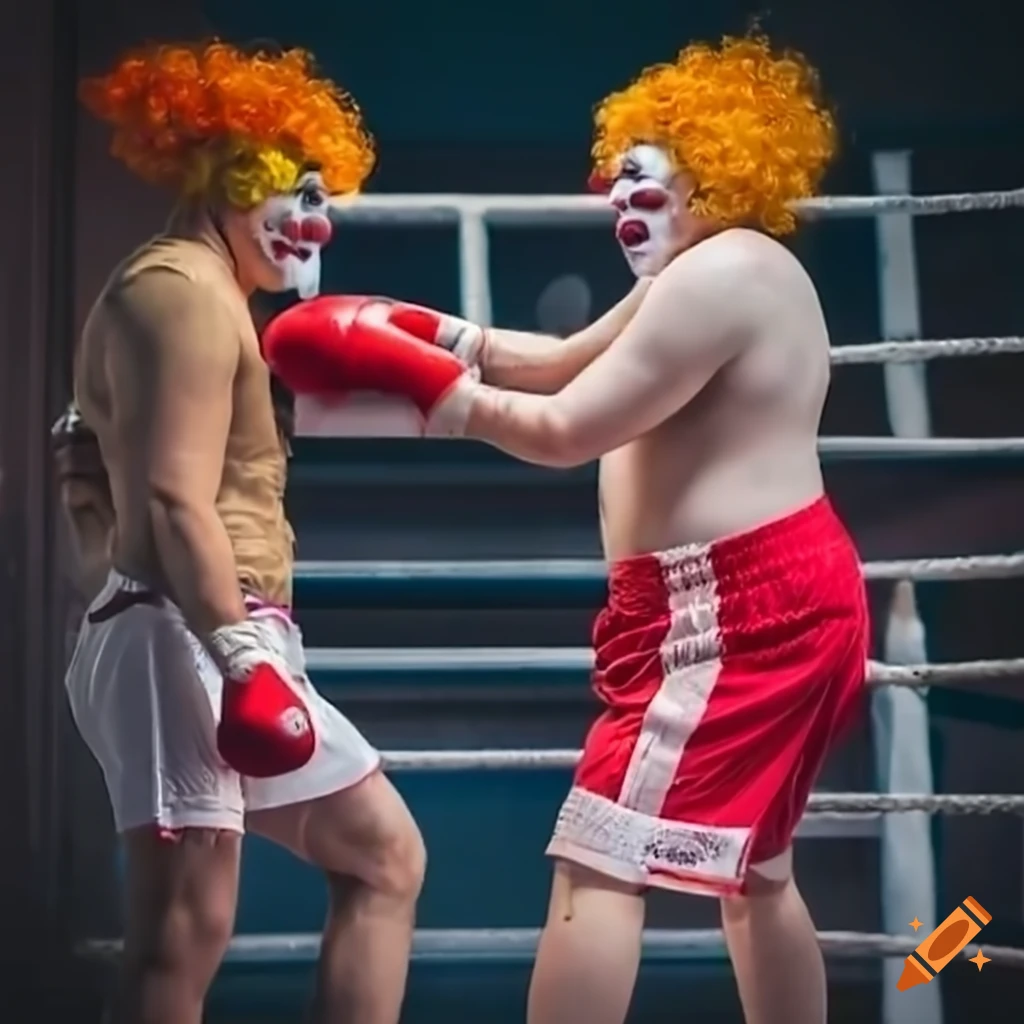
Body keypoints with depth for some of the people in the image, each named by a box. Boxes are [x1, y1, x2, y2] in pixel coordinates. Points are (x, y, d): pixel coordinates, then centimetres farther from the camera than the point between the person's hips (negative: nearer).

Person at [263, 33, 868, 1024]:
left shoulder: (718, 273, -15)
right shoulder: (720, 274, 20)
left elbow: (564, 430, -18)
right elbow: (559, 363, 19)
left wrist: (409, 373, -12)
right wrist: (419, 327, 8)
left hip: (736, 609, -12)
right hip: (779, 597, 12)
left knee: (596, 862, -9)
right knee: (755, 869, 20)